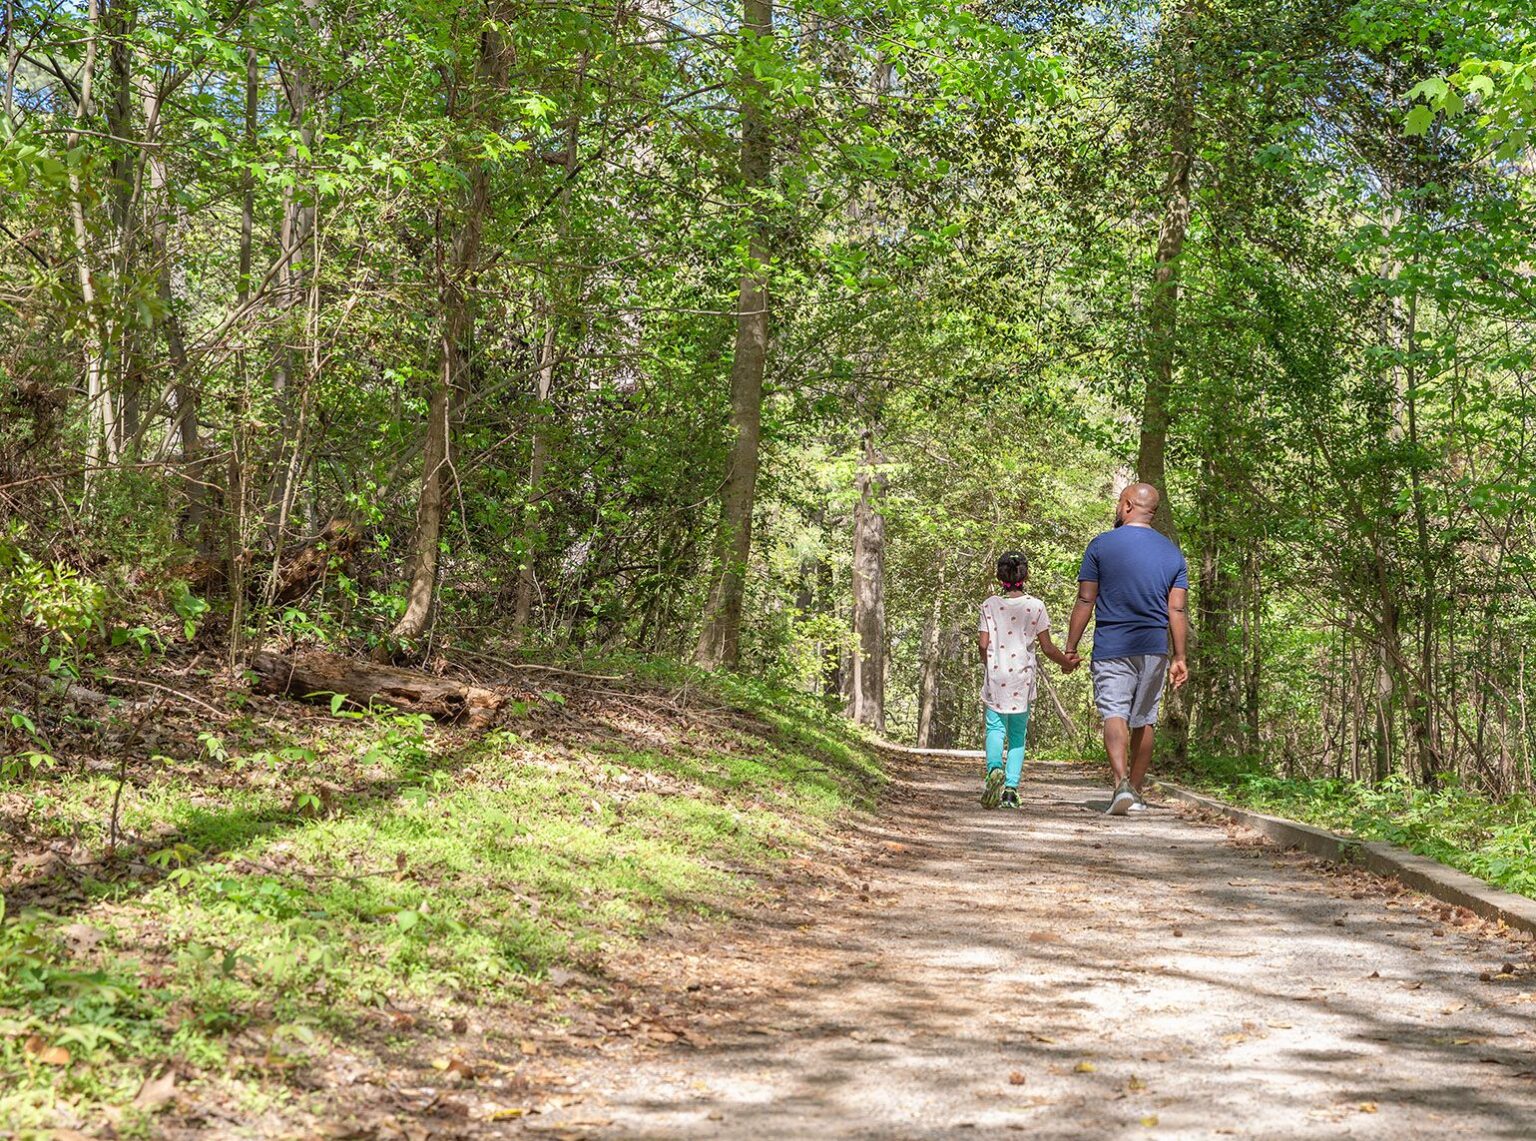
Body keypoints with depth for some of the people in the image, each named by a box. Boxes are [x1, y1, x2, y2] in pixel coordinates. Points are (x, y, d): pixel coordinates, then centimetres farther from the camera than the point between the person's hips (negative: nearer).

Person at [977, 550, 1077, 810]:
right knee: (1018, 734, 9)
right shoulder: (1035, 606, -1)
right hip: (1022, 677, 0)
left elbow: (983, 644, -2)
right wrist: (1067, 664, 14)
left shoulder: (990, 605, 0)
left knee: (995, 727, 7)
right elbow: (1047, 647, -1)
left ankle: (994, 768, -21)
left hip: (995, 677, 0)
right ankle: (1011, 788, 2)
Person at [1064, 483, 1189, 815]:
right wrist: (1179, 658, 8)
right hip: (1155, 650, 4)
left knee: (1114, 714, -10)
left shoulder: (1101, 545, -2)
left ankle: (1122, 783, -30)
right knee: (1144, 721, 12)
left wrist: (1070, 648, 2)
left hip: (1111, 648, -3)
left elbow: (1085, 601, -4)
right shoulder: (1172, 552, 8)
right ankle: (1136, 792, 20)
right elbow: (1177, 610, 5)